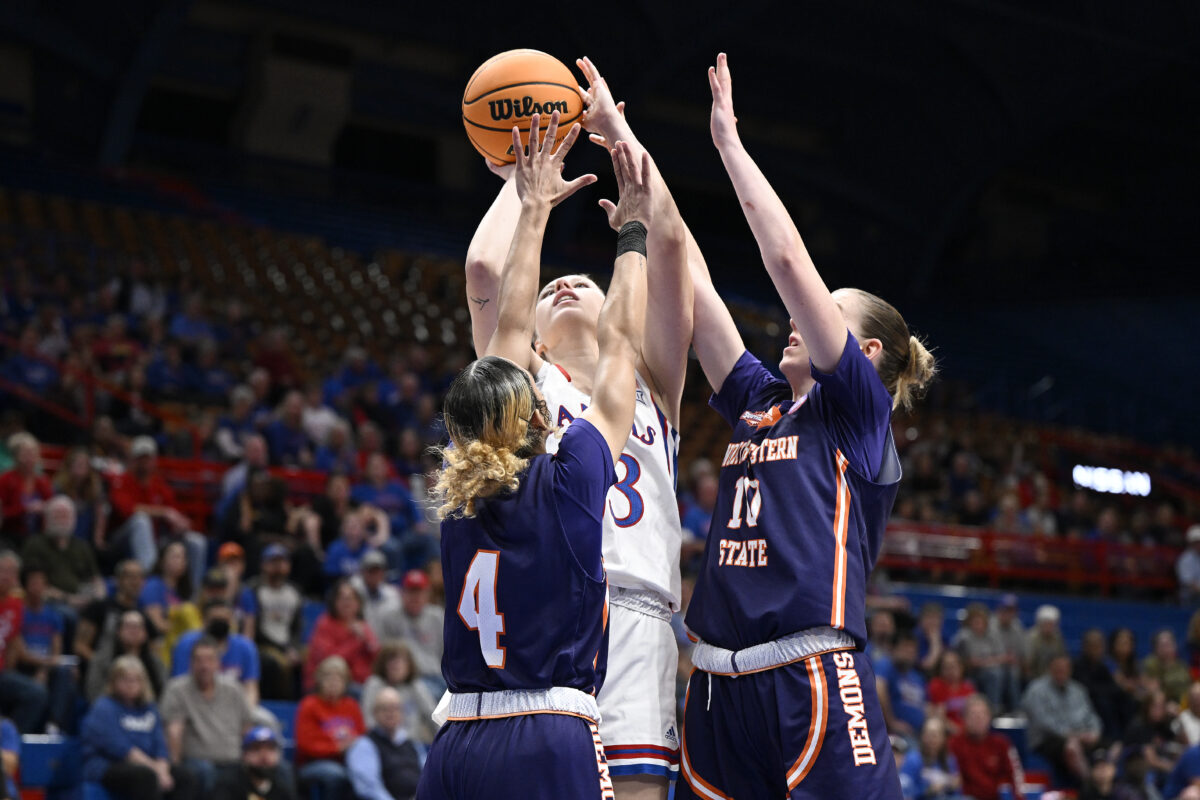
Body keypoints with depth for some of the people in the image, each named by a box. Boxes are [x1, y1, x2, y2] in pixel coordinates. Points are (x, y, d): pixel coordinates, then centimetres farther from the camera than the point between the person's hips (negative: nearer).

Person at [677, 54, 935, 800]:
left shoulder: (858, 409, 2)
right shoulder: (760, 404, 19)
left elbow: (789, 261, -5)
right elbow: (692, 284, 18)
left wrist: (729, 140, 0)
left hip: (814, 684, -7)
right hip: (721, 688, 7)